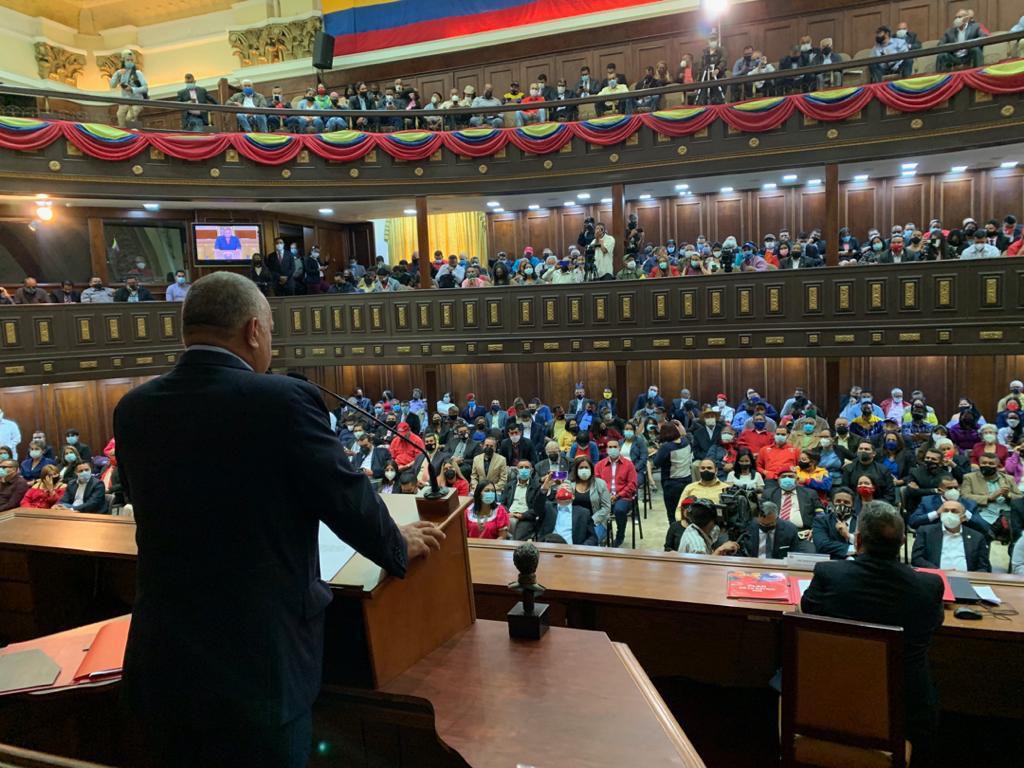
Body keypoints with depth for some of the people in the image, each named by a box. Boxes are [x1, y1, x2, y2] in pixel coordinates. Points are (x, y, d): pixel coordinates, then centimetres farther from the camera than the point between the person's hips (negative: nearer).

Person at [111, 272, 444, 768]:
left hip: (158, 665, 5)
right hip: (257, 662, -5)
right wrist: (399, 546, 10)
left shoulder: (132, 409, 0)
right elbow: (348, 499, -10)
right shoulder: (283, 400, -17)